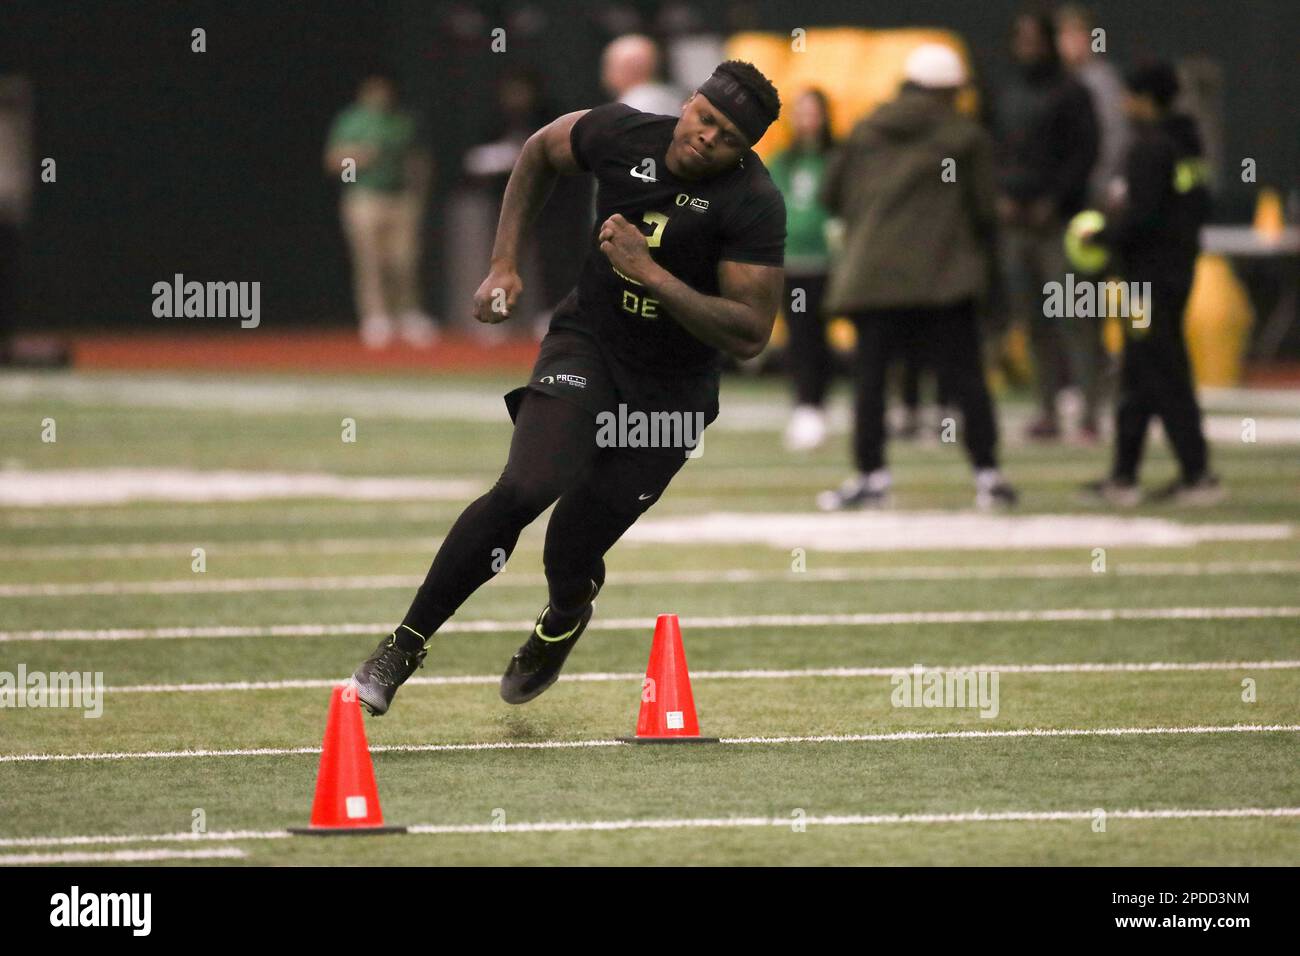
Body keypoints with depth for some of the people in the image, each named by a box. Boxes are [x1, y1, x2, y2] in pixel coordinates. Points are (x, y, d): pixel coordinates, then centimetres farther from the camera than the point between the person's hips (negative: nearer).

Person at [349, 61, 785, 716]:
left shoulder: (752, 205, -20)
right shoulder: (624, 134, -11)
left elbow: (749, 335, -23)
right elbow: (540, 153, 11)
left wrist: (651, 273, -29)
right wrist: (504, 263, 6)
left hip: (669, 391, -1)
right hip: (589, 342, 1)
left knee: (571, 561, 3)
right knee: (527, 489, -24)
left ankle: (563, 621, 42)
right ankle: (405, 644, -12)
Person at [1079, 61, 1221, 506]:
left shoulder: (1149, 149, -17)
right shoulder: (1185, 144, 12)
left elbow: (1140, 216, -23)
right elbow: (1200, 206, 17)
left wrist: (1103, 236, -7)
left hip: (1152, 274, -10)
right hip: (1178, 265, 10)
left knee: (1164, 377, -7)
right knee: (1138, 374, 15)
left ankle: (1198, 475, -7)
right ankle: (1123, 477, 19)